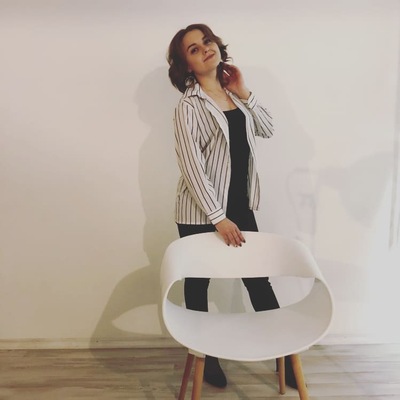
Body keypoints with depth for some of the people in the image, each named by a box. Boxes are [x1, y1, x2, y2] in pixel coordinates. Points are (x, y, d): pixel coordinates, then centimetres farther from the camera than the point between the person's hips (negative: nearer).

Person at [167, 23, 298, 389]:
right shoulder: (189, 106, -13)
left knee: (258, 279, 12)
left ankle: (285, 354, 27)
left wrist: (245, 92, -2)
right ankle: (205, 355, 32)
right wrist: (218, 218, -19)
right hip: (201, 212, -5)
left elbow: (267, 129, 10)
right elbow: (191, 166, -18)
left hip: (240, 206, 6)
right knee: (198, 282, 12)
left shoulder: (234, 92, 7)